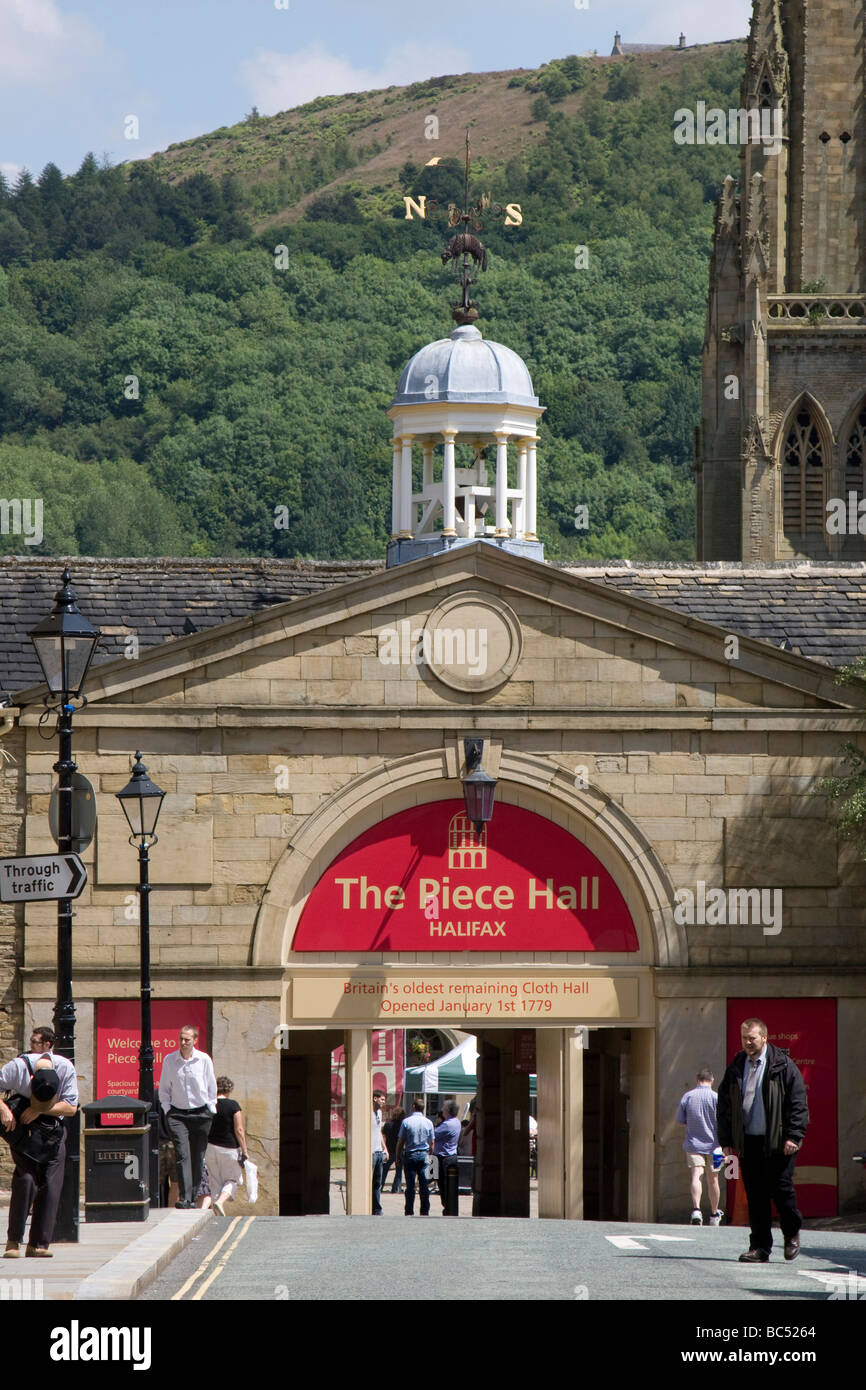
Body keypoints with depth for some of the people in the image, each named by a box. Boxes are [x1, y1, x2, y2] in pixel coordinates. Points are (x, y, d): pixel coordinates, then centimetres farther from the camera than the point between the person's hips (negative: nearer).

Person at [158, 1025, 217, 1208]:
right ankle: (184, 1198, -20)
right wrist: (167, 1110, 1)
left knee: (198, 1158, 2)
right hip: (177, 1114, -1)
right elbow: (164, 1088, 10)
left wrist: (211, 1109, 5)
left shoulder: (204, 1060, -1)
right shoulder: (169, 1060, 1)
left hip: (201, 1113, 1)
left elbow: (211, 1087, 9)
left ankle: (193, 1198, 10)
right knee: (183, 1155, -13)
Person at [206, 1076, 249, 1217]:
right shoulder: (233, 1105, -11)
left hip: (210, 1147, 4)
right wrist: (244, 1151, -6)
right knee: (231, 1179, 11)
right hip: (229, 1147, -4)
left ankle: (220, 1213, 10)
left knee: (215, 1181, 13)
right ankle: (220, 1201, -15)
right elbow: (239, 1130, -12)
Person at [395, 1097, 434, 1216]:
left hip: (410, 1155, -2)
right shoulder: (428, 1122, 1)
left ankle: (409, 1212, 2)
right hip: (424, 1155, 2)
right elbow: (431, 1143, 9)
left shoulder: (406, 1121, -7)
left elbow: (400, 1142, -4)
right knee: (424, 1185, 5)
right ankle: (425, 1211, 6)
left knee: (410, 1185, 1)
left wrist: (398, 1157, 7)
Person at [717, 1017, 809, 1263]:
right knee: (755, 1196, 3)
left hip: (777, 1141, -4)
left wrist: (793, 1136, -11)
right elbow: (724, 1106, 15)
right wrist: (726, 1141, 8)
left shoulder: (782, 1066, -2)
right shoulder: (736, 1067, 11)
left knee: (781, 1188, -4)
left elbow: (798, 1102, -4)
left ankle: (792, 1234, 20)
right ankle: (759, 1247, 8)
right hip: (747, 1141, 4)